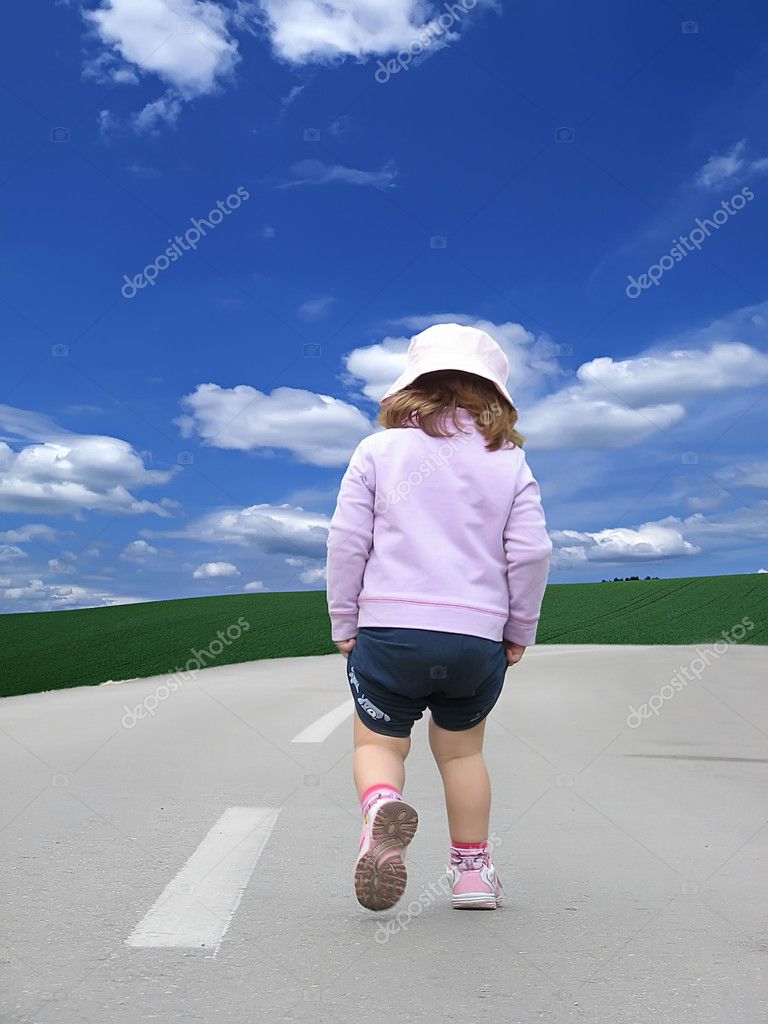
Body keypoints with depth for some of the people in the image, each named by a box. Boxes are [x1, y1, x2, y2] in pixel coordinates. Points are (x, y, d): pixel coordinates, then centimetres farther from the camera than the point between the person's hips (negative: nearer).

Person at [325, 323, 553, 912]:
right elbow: (532, 553, 1)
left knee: (378, 742, 12)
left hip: (389, 629, -2)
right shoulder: (510, 464, 6)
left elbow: (346, 543, -1)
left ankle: (381, 807, -19)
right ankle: (472, 871, 24)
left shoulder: (378, 451, 3)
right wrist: (520, 632, 13)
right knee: (462, 749, 20)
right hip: (478, 637, 2)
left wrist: (344, 623, 8)